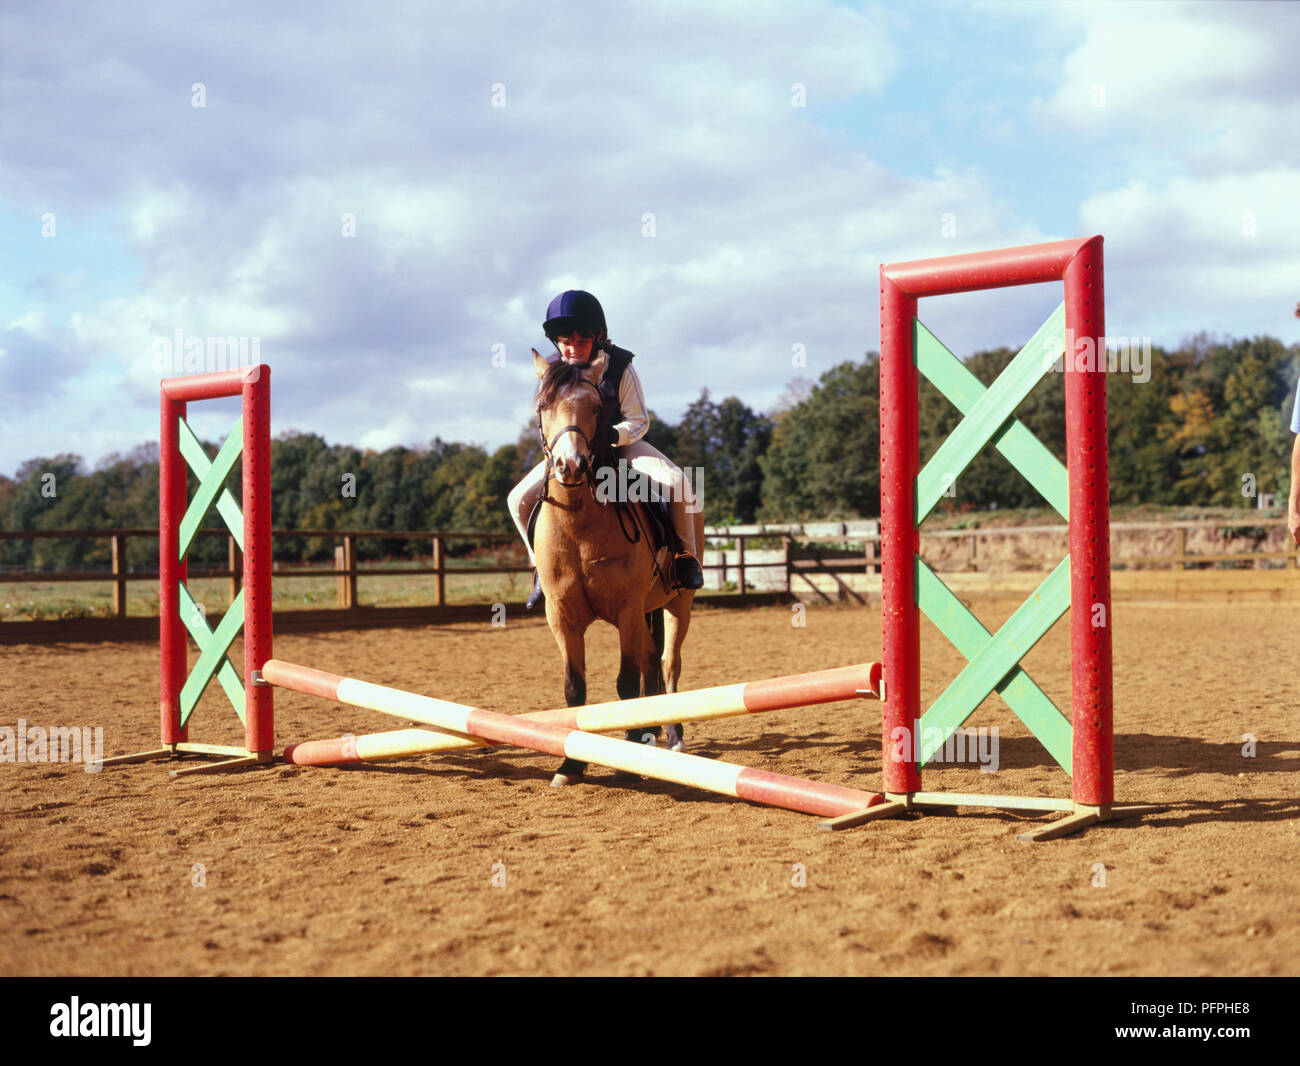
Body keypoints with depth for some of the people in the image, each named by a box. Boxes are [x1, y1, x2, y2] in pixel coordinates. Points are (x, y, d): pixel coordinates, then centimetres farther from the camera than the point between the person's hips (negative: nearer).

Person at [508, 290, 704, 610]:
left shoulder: (620, 368, -19)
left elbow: (639, 421, -15)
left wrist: (613, 435, -37)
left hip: (622, 442, -2)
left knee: (676, 481, -27)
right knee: (520, 499, -14)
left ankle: (685, 554, -6)